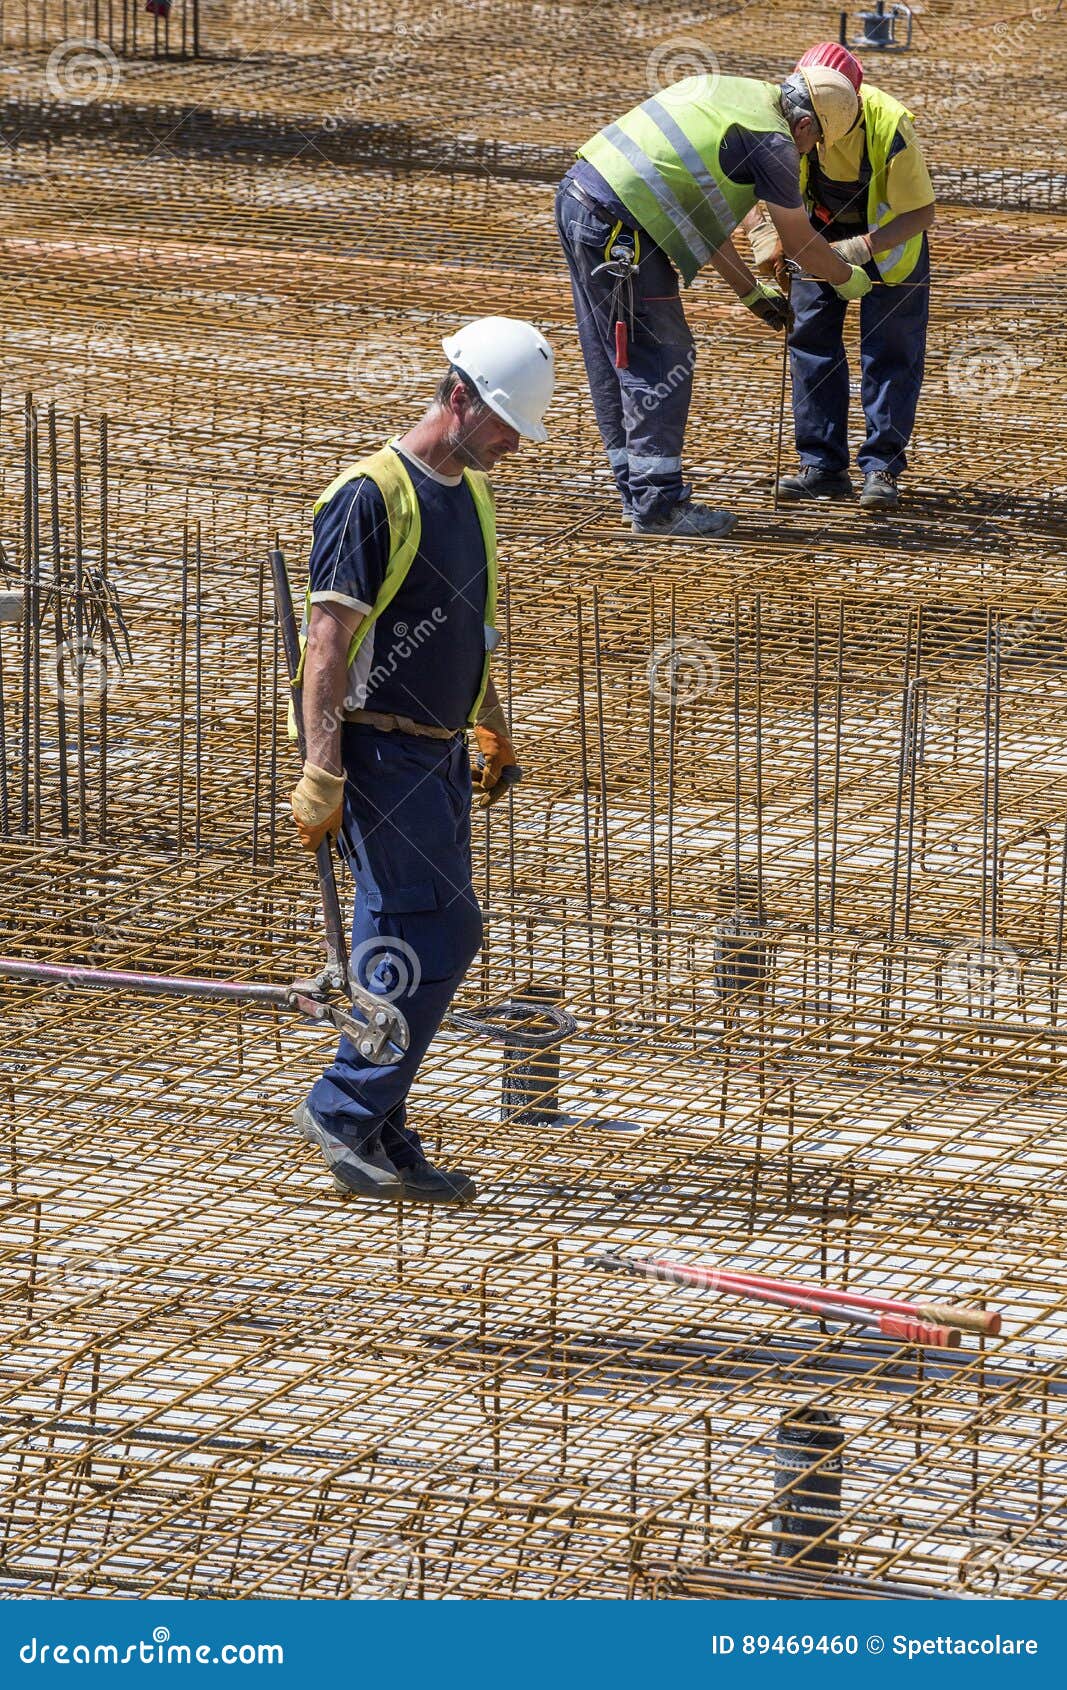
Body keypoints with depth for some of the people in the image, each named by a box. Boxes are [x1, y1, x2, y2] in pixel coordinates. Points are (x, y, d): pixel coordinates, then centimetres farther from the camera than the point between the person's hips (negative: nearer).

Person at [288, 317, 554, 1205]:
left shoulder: (471, 494, 13)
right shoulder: (374, 495, -14)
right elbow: (329, 642, -17)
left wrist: (494, 731, 28)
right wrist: (323, 775, -21)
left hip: (441, 755, 9)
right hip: (381, 752, -9)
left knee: (411, 944, 9)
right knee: (439, 932, -13)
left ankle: (376, 1134, 15)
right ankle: (344, 1108, -4)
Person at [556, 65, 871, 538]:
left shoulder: (726, 92, 20)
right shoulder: (772, 140, -7)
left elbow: (702, 213, 26)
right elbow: (799, 243, 4)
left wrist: (751, 290, 32)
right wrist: (848, 278, 23)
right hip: (618, 224, -10)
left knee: (613, 363, 15)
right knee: (661, 363, -3)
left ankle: (638, 495, 23)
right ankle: (658, 503, -1)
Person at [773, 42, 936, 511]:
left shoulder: (888, 126, -36)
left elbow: (921, 213, -30)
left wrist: (862, 248, -42)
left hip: (888, 231, -3)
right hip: (822, 230, 3)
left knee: (889, 350, -6)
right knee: (811, 337, -1)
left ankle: (882, 468, 0)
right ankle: (822, 466, 3)